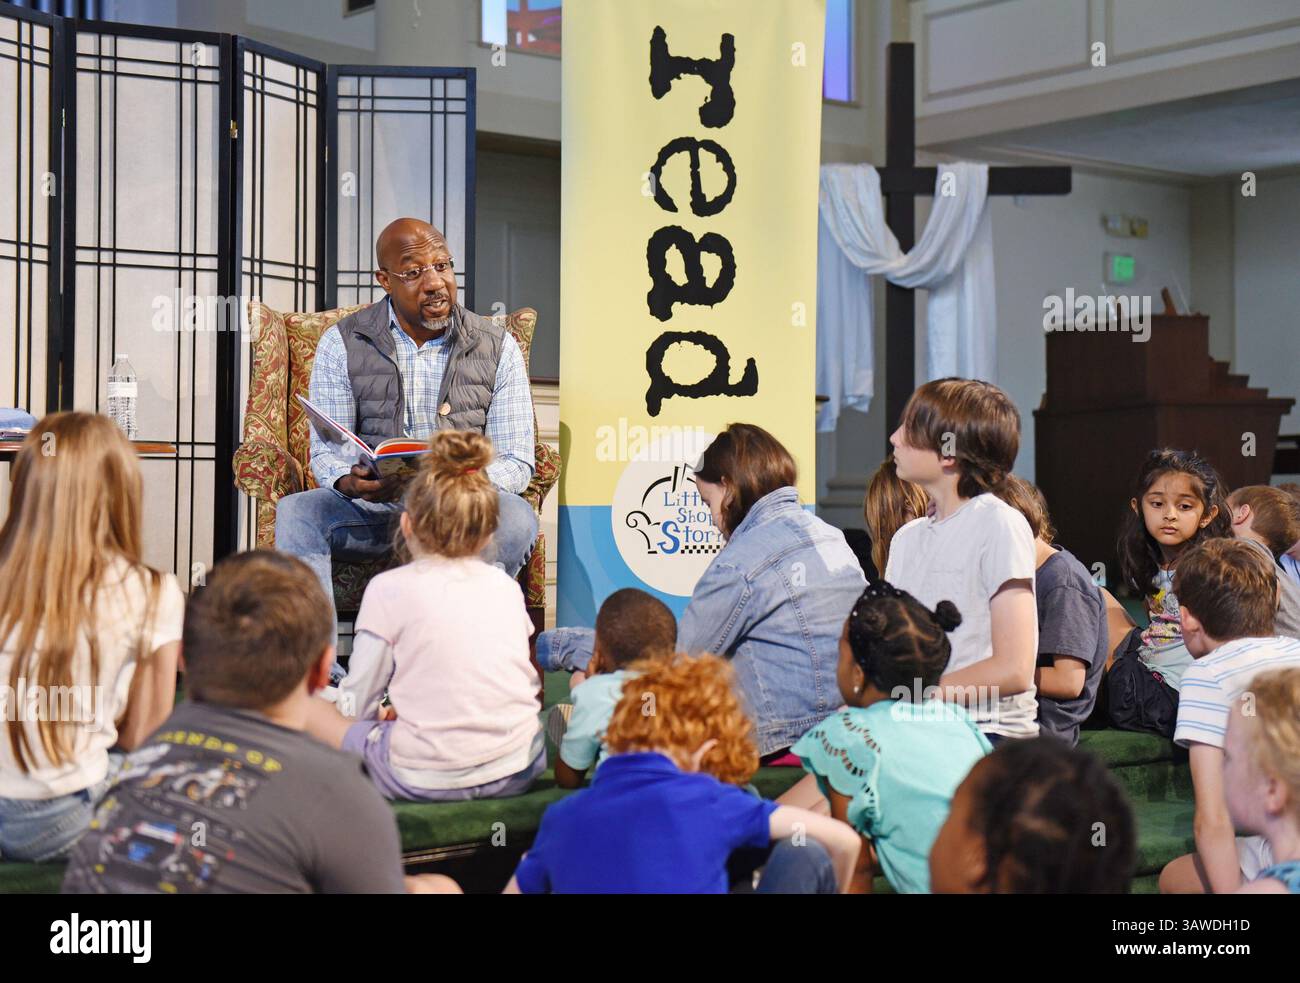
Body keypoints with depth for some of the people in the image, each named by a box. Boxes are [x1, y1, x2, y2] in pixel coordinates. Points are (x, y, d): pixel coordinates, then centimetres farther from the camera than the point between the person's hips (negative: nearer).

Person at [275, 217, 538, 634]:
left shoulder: (497, 346, 5)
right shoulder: (342, 343, 5)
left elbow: (516, 463, 1)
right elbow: (325, 452, 2)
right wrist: (351, 483, -24)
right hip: (370, 506, 1)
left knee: (516, 517, -33)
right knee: (296, 512, -29)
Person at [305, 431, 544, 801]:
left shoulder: (391, 589, -4)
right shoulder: (506, 586, 8)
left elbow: (355, 707, -2)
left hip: (428, 780, -6)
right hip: (519, 773, 6)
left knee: (308, 708, 13)